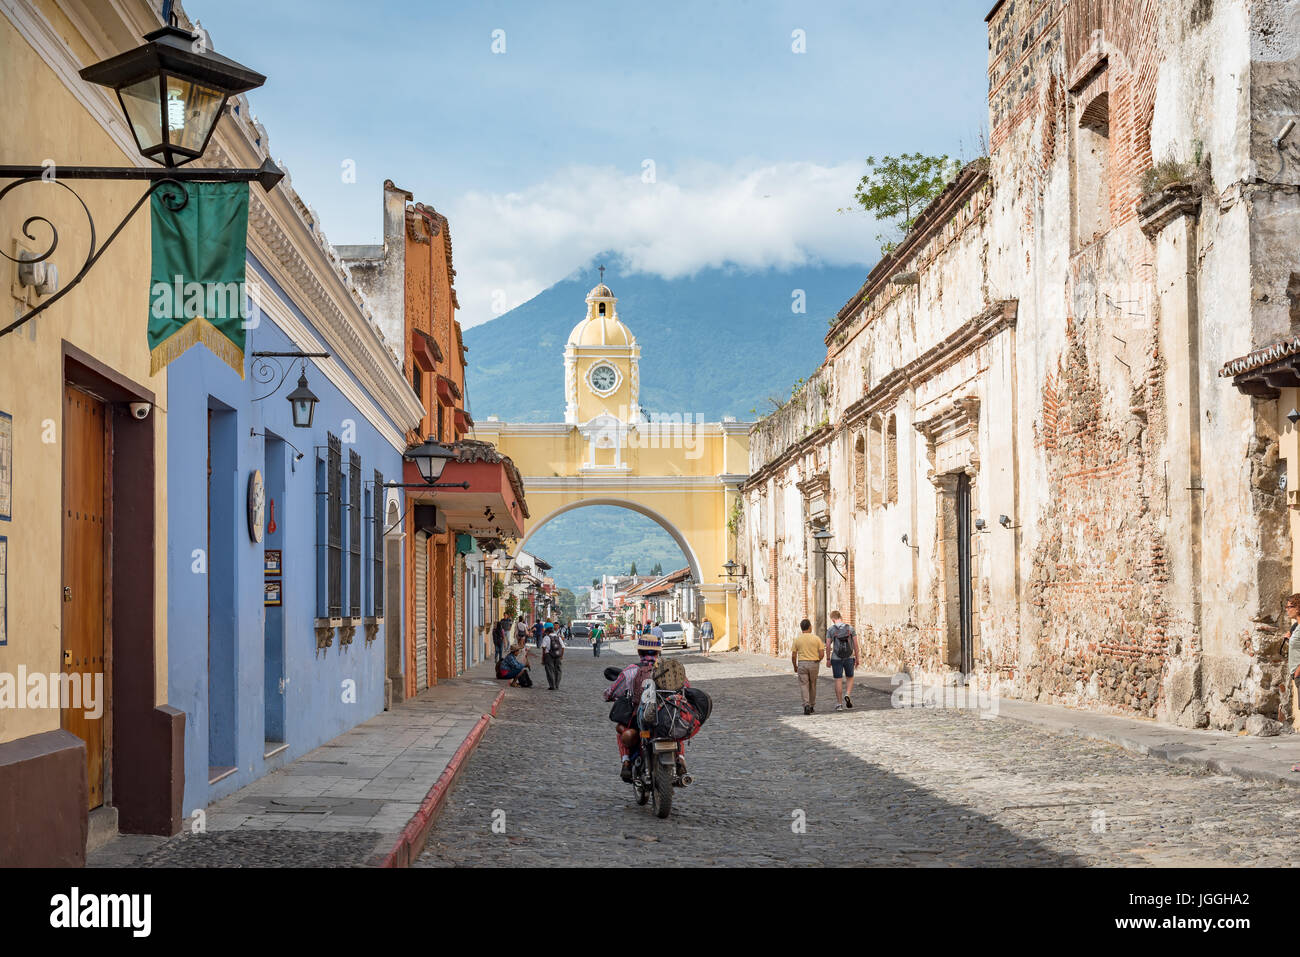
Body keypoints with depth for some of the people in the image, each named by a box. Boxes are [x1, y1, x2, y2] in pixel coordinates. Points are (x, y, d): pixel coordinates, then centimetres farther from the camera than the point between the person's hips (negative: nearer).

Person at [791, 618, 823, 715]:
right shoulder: (816, 638, -1)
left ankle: (806, 705, -19)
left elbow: (793, 656, -2)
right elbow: (821, 654, -2)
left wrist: (795, 667, 13)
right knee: (812, 685, 15)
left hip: (802, 664, -1)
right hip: (814, 664, 1)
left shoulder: (797, 640, -1)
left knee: (804, 685, 0)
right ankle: (812, 706, 24)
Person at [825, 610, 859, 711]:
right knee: (850, 678, 18)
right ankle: (847, 695, -6)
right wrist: (857, 658, 7)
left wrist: (828, 659, 3)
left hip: (836, 659, -1)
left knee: (838, 680, 5)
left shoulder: (831, 629, -5)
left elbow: (828, 646, -7)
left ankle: (839, 704, 4)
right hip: (849, 658, 1)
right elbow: (855, 644, -1)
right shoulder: (850, 628, -1)